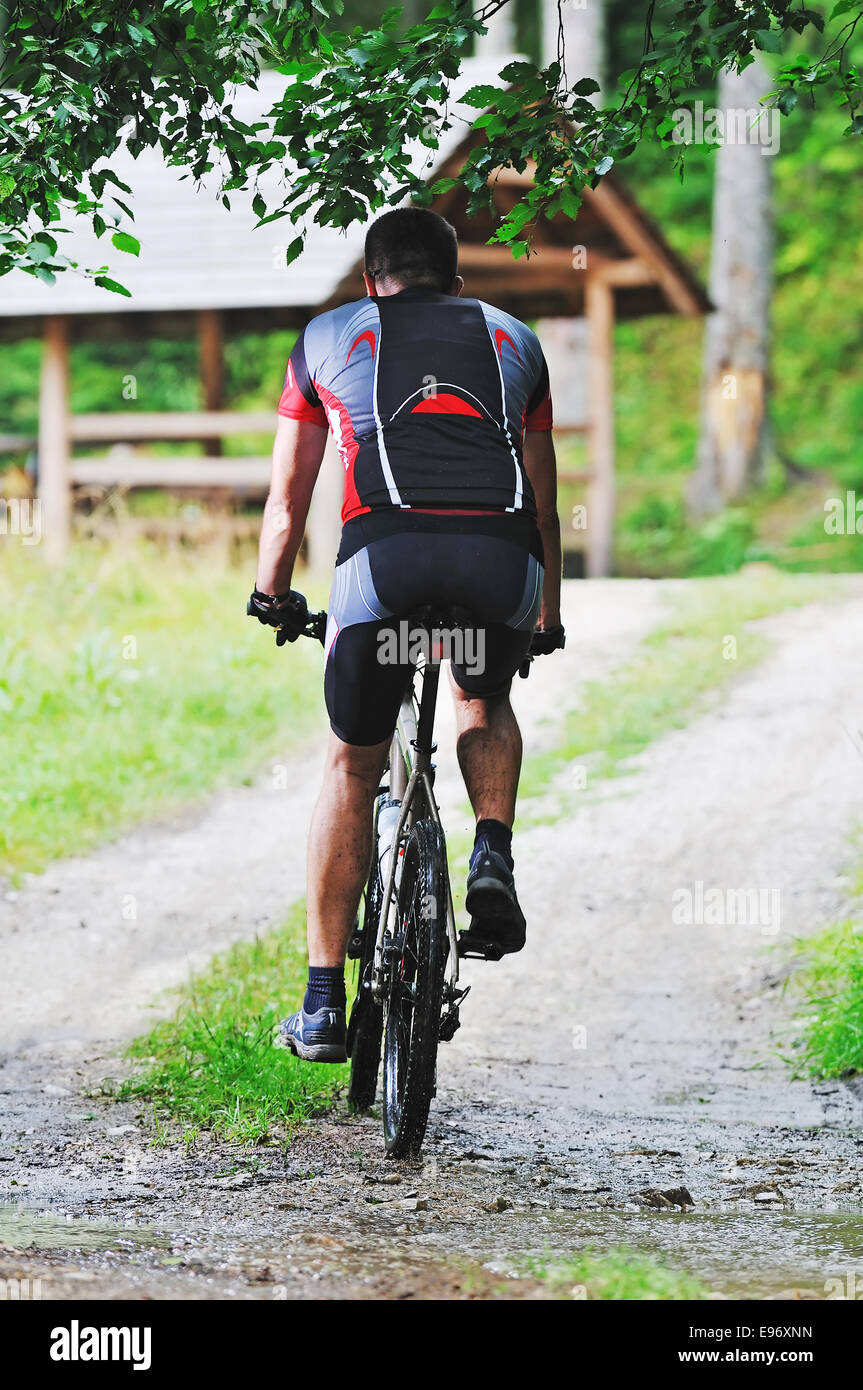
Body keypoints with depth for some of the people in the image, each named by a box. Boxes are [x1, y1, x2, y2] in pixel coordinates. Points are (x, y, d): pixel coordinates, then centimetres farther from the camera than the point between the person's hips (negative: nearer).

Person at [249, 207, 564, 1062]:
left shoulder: (328, 338, 27)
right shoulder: (511, 338, 30)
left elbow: (287, 500, 33)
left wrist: (272, 596, 49)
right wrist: (549, 619, 47)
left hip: (385, 547, -1)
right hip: (503, 558, 1)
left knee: (351, 768, 16)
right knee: (485, 705, 33)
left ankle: (323, 1002, 14)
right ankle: (493, 856, 7)